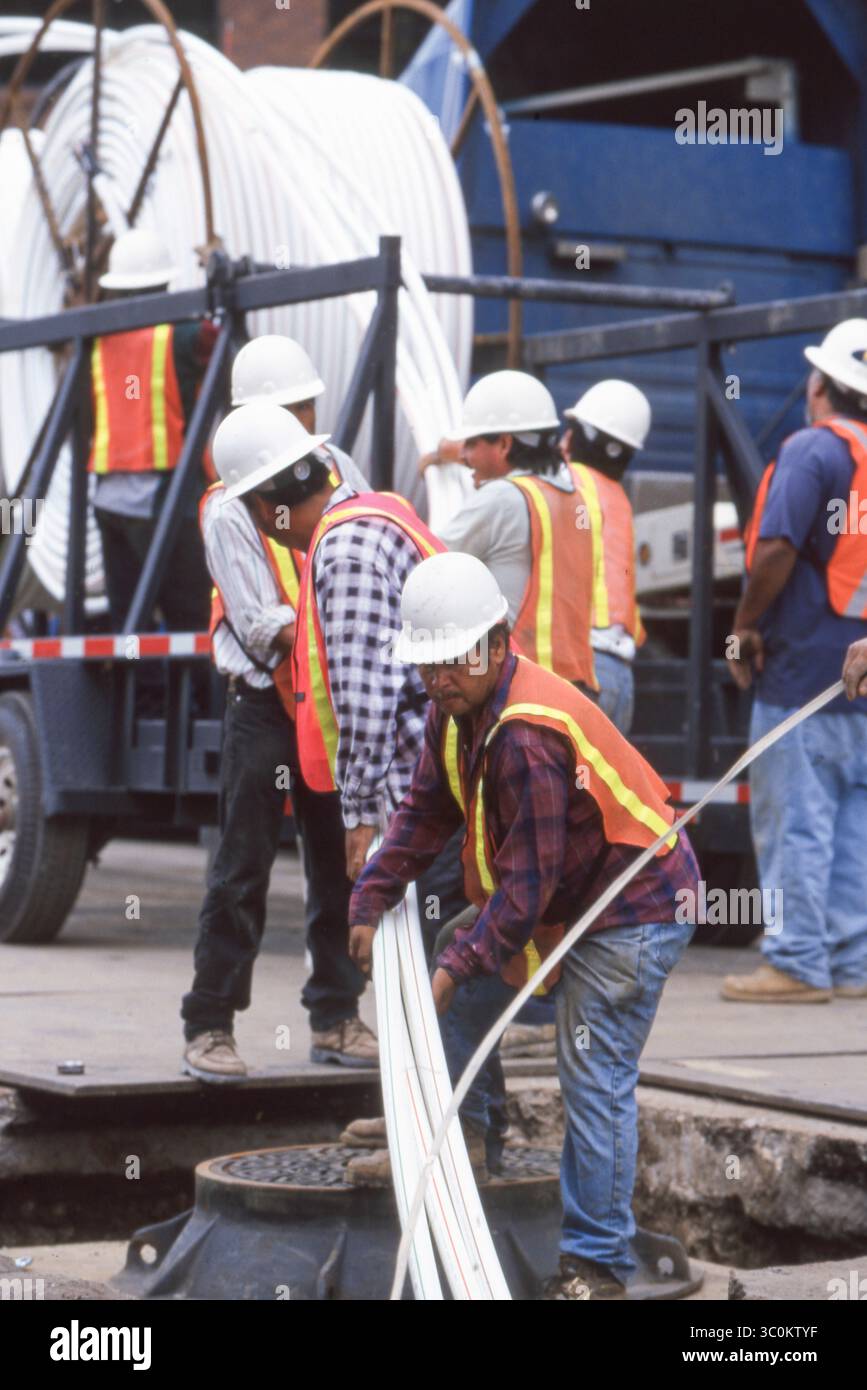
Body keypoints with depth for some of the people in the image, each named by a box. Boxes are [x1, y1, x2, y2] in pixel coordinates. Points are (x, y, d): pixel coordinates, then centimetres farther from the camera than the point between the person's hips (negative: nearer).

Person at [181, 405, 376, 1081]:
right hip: (265, 704, -5)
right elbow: (263, 630, -12)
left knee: (339, 861, 7)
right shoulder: (230, 516, -9)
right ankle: (210, 1025, 2)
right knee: (244, 868, -4)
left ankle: (336, 1017, 17)